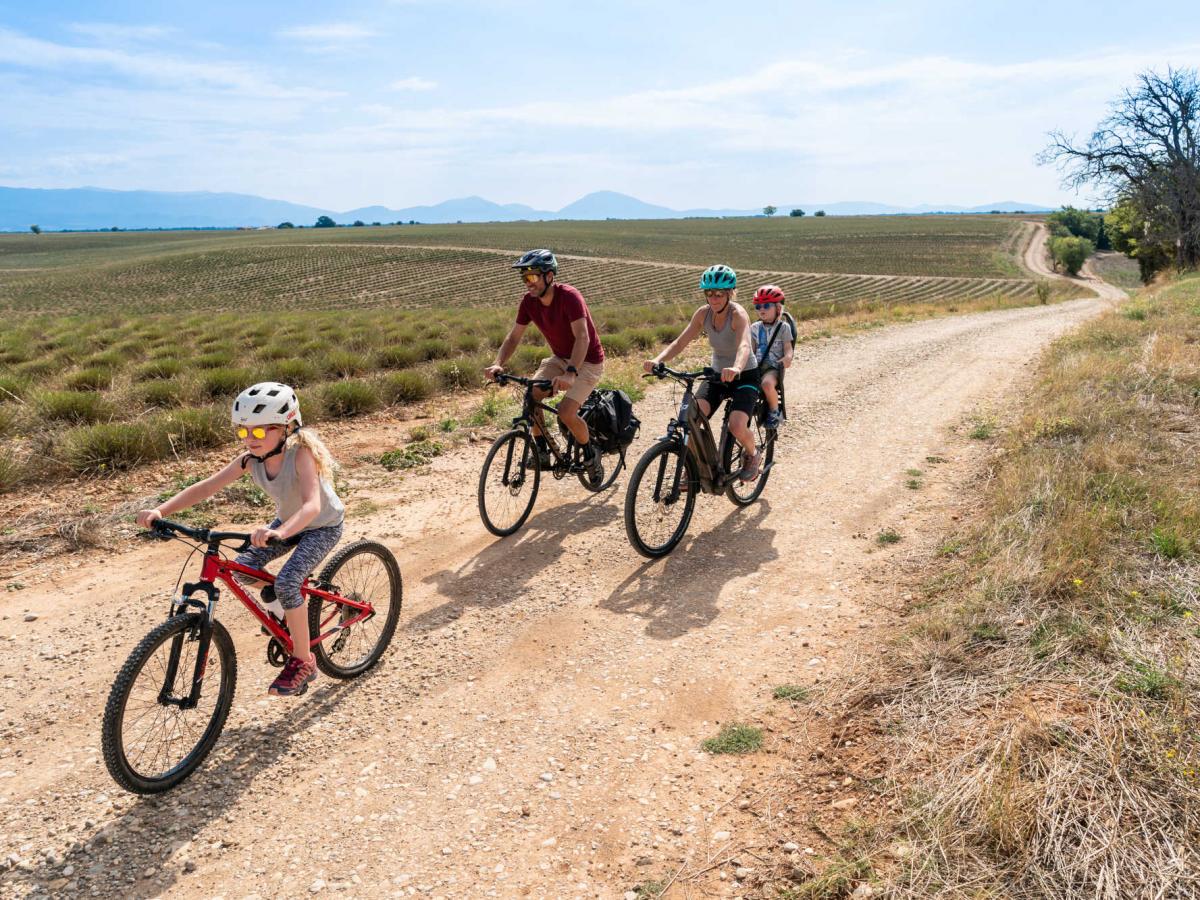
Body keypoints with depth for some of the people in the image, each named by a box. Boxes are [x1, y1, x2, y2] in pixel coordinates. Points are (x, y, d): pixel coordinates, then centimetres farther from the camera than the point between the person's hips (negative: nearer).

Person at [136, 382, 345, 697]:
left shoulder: (300, 452, -34)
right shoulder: (251, 457, -16)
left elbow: (313, 505, -47)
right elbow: (207, 486, -18)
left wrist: (280, 532, -65)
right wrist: (161, 510, -31)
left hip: (322, 526, -7)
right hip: (288, 521, 7)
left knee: (286, 582, -24)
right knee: (243, 568, -9)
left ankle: (303, 662, -7)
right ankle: (283, 604, 23)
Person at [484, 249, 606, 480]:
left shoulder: (569, 296, -28)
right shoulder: (529, 301, -8)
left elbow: (582, 337, -38)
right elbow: (513, 337, -5)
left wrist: (571, 374, -53)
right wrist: (498, 364, -24)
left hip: (587, 361, -6)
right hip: (559, 358, 6)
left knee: (566, 412, -22)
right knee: (530, 395, -16)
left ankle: (591, 453, 6)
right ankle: (542, 452, 1)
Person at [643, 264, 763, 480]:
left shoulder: (737, 314, -23)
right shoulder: (703, 314, -7)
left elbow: (744, 345, -41)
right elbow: (680, 342, -12)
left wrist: (736, 368, -63)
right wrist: (658, 360, -31)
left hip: (745, 376, -5)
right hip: (716, 375, 5)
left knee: (736, 426, -25)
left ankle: (753, 455, 10)